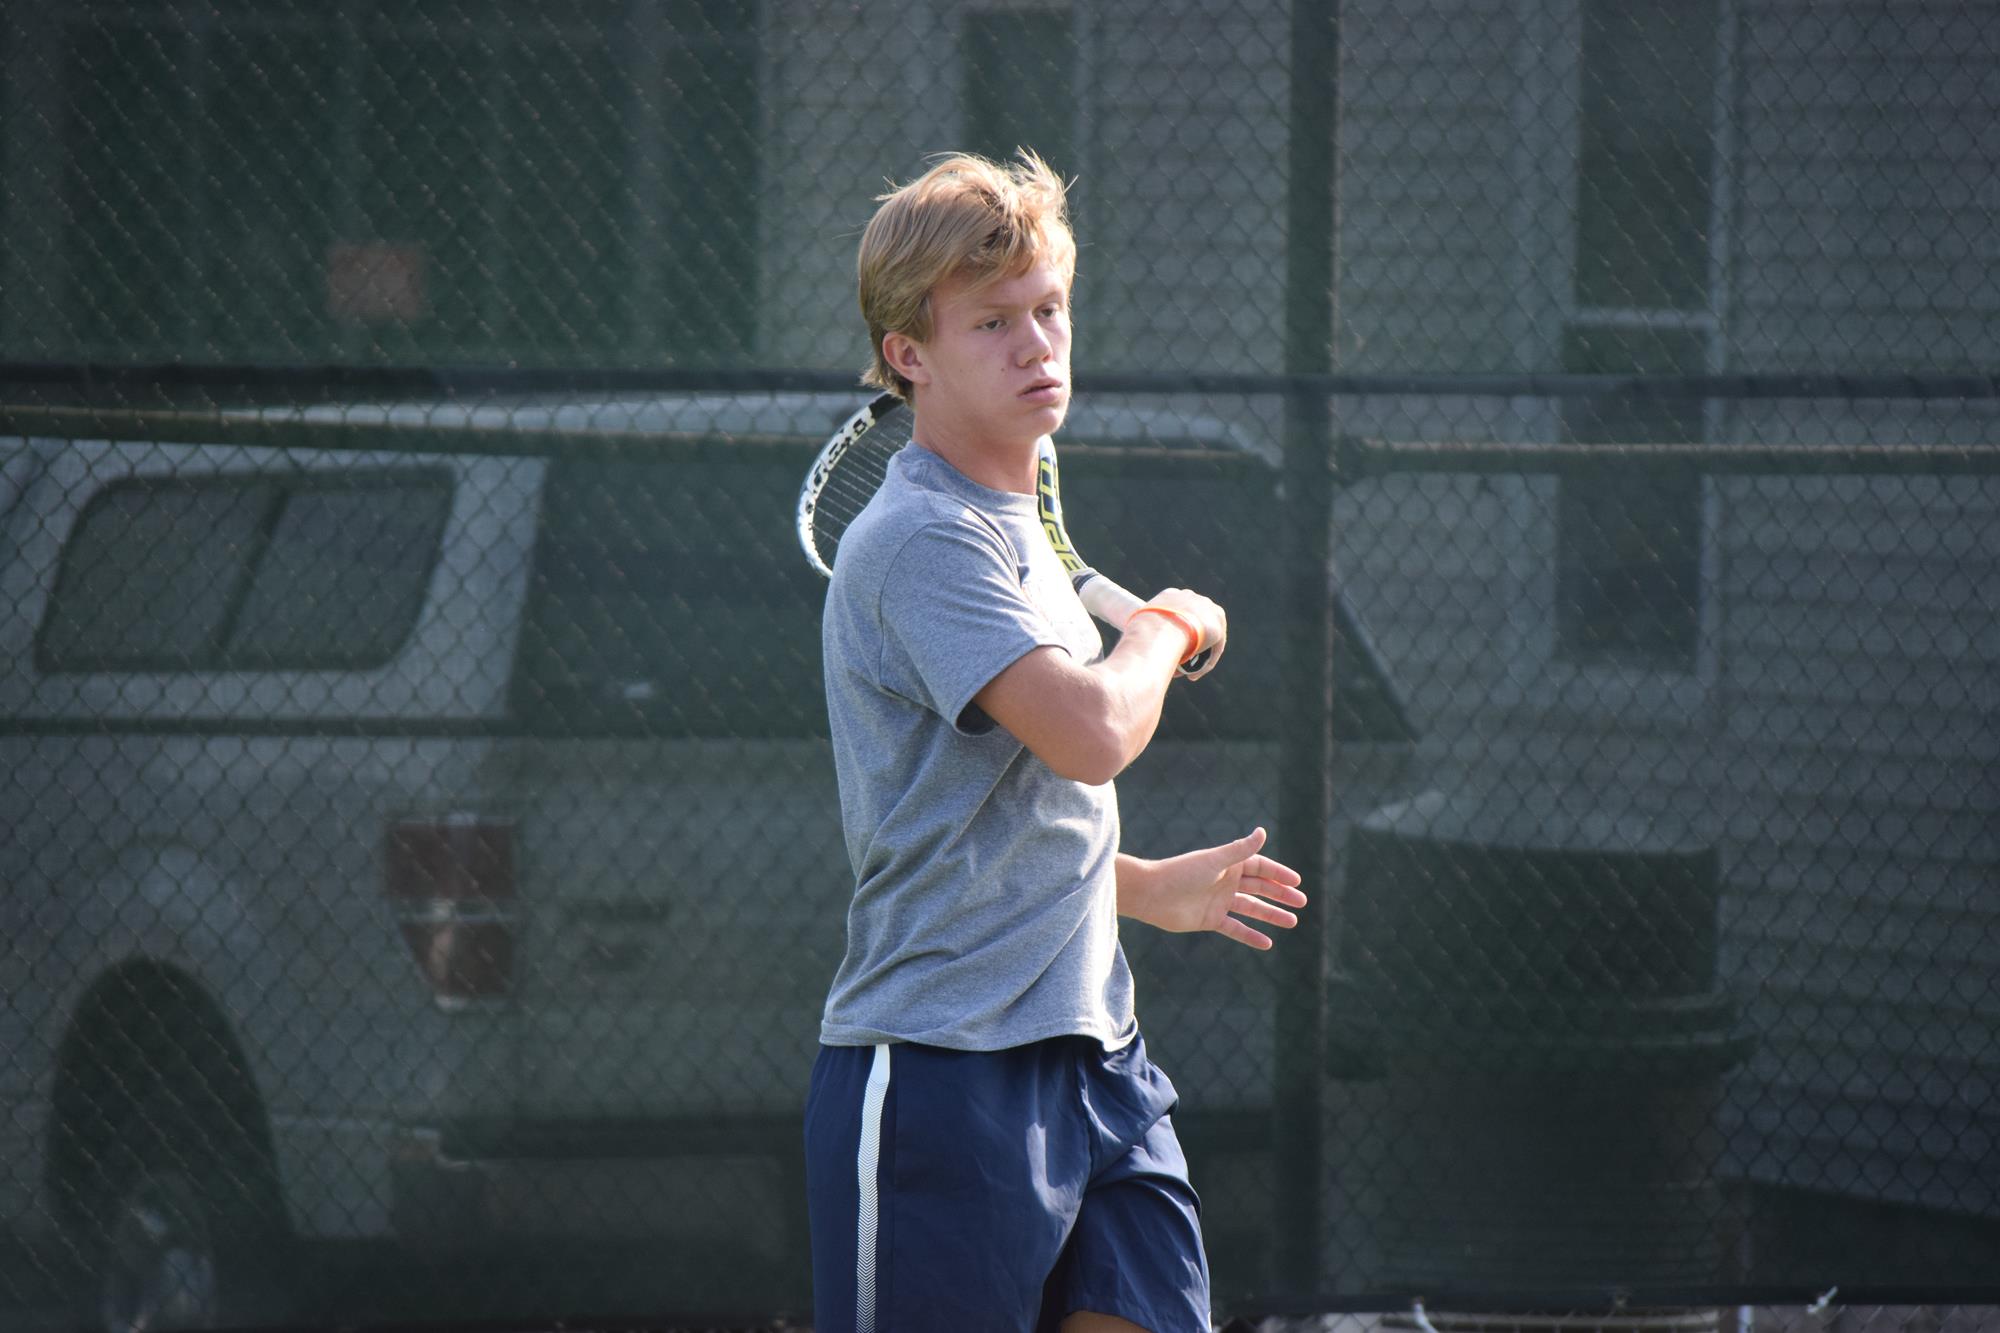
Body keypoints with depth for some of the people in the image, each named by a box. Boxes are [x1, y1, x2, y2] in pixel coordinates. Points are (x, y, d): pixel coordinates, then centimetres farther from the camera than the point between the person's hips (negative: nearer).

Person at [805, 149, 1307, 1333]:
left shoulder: (1019, 528, 18)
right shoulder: (920, 540, -13)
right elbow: (1094, 734, -25)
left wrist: (1150, 889, 26)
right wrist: (1167, 628, -6)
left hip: (1091, 1054, 9)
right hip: (945, 1074, -9)